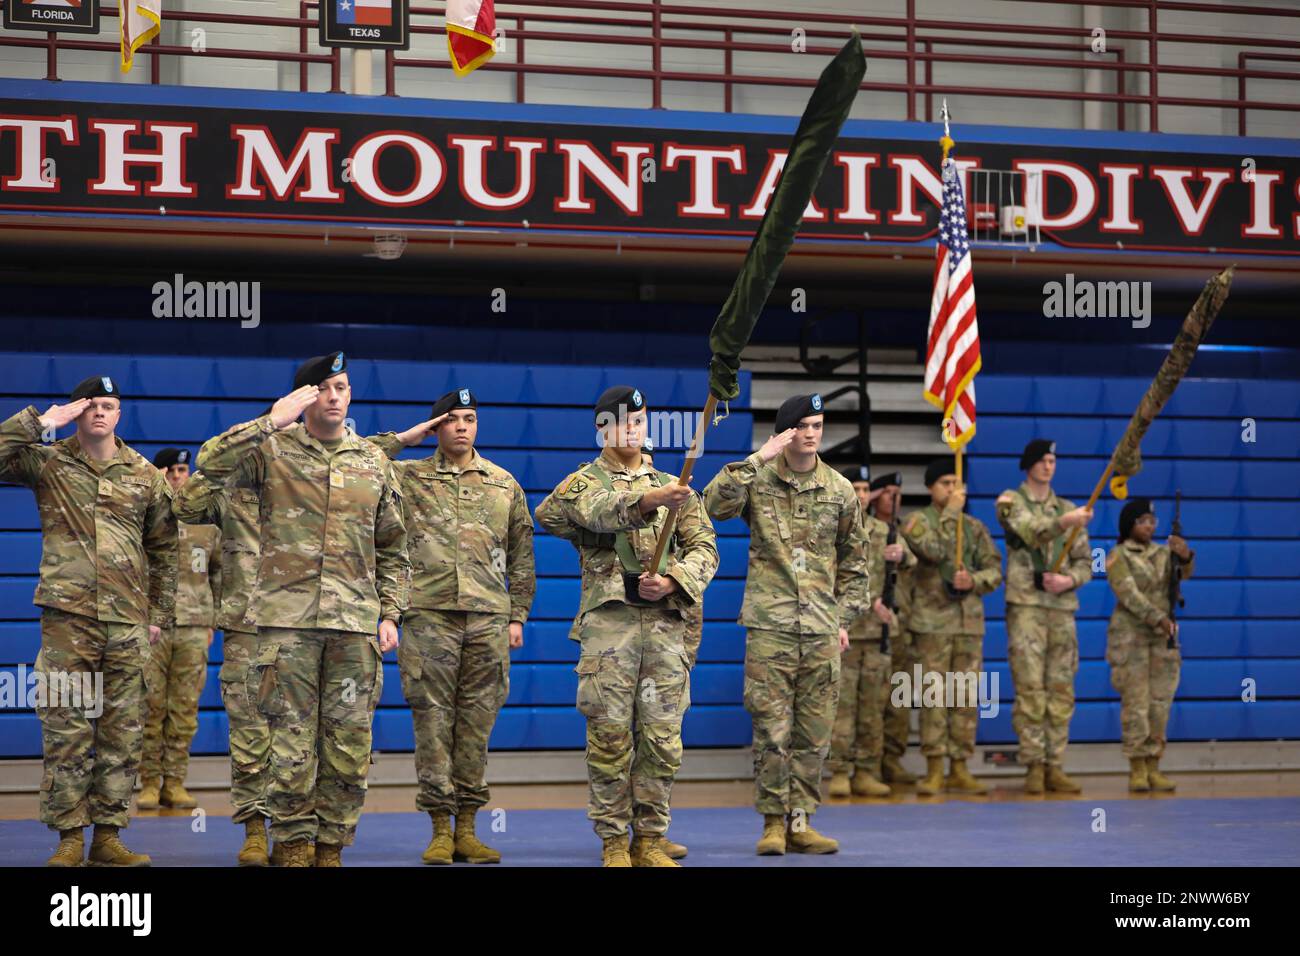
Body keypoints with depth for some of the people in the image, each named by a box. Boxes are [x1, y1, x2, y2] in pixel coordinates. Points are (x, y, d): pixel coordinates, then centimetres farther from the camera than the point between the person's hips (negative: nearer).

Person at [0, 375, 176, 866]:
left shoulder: (146, 476, 11)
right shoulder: (48, 462, 5)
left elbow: (164, 550, 16)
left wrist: (159, 614, 11)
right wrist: (41, 421, -9)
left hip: (128, 624, 2)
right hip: (67, 619, -2)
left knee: (123, 733, 3)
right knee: (66, 730, -3)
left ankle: (108, 835, 10)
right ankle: (69, 838, 3)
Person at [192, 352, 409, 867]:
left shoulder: (373, 461, 14)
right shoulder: (274, 450, 3)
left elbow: (391, 549, 18)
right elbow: (212, 463, -16)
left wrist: (390, 614, 9)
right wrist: (274, 422, -16)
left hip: (355, 621, 3)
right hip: (287, 618, -3)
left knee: (349, 743, 2)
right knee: (292, 742, -2)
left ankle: (331, 846, 12)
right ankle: (294, 846, 8)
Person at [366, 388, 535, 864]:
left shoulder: (504, 484, 13)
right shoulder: (409, 477, 8)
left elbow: (521, 556, 15)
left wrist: (517, 616, 9)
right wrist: (403, 439, 0)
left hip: (488, 619, 2)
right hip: (430, 615, -2)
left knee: (477, 721, 3)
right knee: (433, 718, -2)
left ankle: (467, 828, 9)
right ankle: (440, 829, 3)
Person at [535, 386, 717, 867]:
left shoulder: (673, 487, 19)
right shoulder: (585, 482, 7)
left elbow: (704, 548, 10)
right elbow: (602, 512, -18)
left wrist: (673, 581, -10)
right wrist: (648, 500, -37)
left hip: (665, 621, 3)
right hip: (609, 617, -3)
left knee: (662, 736, 2)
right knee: (611, 734, -3)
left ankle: (650, 840, 10)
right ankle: (614, 842, 4)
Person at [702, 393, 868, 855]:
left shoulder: (840, 490, 8)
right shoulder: (758, 481, 1)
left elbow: (854, 562, 15)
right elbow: (714, 504, -19)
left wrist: (845, 619, 9)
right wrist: (758, 459, -19)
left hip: (822, 630, 3)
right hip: (769, 626, -3)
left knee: (814, 732, 5)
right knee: (771, 730, -2)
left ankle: (800, 822, 13)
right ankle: (773, 822, 7)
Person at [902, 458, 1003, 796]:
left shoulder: (974, 526, 15)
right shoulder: (917, 521, 3)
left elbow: (995, 569, 12)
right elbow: (934, 549, -16)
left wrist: (974, 580, -8)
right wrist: (951, 511, -10)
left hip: (970, 619, 4)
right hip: (933, 620, -4)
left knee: (966, 698, 4)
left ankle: (959, 769, 9)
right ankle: (934, 771, -1)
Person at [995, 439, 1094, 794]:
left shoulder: (1068, 509, 17)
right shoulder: (1010, 502, 4)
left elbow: (1085, 561, 15)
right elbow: (1031, 531, -18)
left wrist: (1070, 580, -7)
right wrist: (1063, 522, -37)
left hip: (1062, 607, 4)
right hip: (1026, 606, -4)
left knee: (1061, 691, 3)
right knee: (1030, 689, -8)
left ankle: (1055, 767, 7)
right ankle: (1034, 766, -4)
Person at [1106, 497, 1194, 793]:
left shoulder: (1163, 553, 11)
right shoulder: (1118, 557, -3)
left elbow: (1184, 572, -9)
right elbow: (1129, 594, -15)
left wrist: (1185, 556, -31)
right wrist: (1158, 618, -27)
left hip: (1163, 636, 5)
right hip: (1130, 635, -5)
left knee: (1160, 702, 3)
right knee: (1135, 702, -6)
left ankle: (1153, 768, 9)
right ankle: (1137, 770, -3)